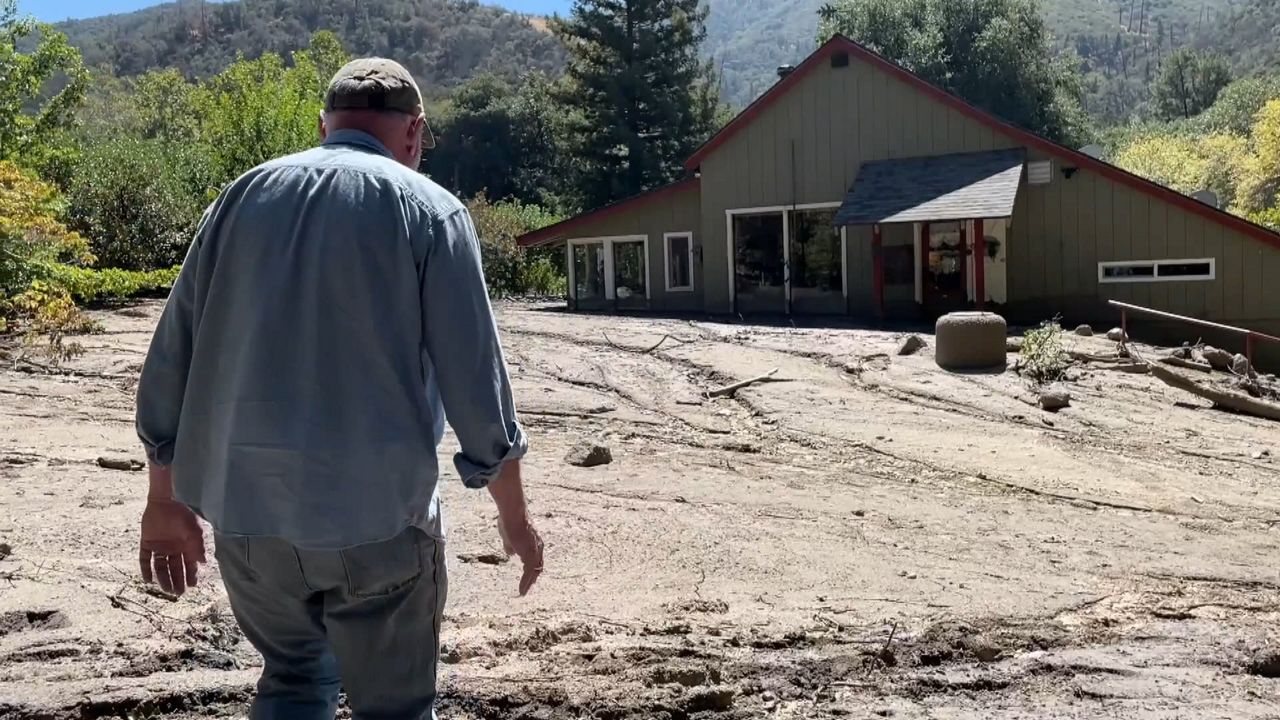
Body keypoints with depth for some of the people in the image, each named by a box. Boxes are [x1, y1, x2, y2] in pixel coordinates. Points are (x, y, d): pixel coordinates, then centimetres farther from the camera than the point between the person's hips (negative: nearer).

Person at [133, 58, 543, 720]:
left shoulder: (241, 197, 8)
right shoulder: (428, 210, -4)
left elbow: (171, 359, 10)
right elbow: (474, 380, -6)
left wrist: (166, 499, 19)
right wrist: (513, 514, 5)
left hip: (242, 507, 4)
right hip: (375, 512, -4)